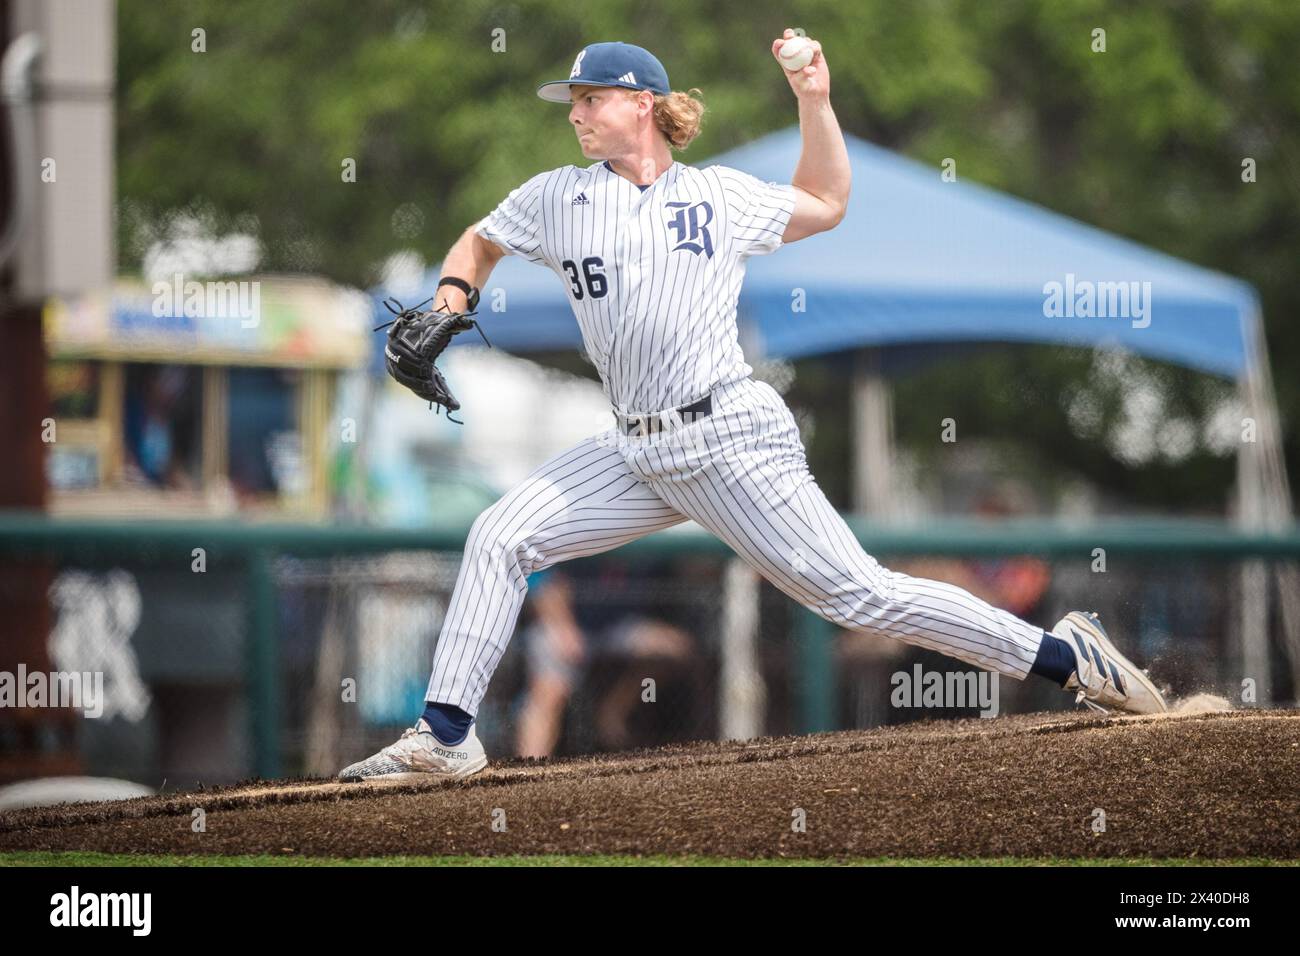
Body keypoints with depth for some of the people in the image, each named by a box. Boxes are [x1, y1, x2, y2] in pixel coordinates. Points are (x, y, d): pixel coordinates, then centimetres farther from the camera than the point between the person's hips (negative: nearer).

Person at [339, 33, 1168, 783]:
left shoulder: (721, 196, 8)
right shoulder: (557, 198, 13)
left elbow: (825, 204, 22)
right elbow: (480, 241, 28)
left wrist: (815, 101, 11)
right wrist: (451, 303, 8)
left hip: (729, 437, -4)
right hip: (638, 455, 4)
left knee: (858, 592, -11)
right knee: (500, 538, -6)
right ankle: (447, 736, -2)